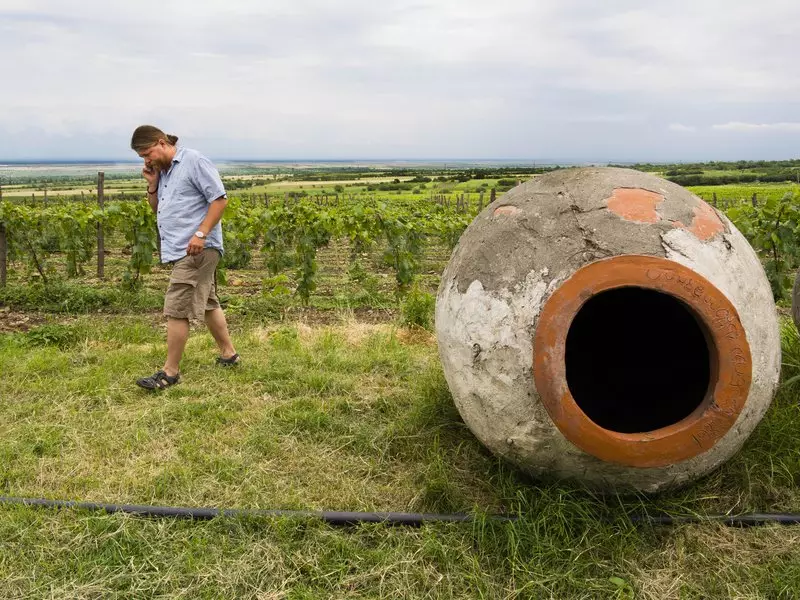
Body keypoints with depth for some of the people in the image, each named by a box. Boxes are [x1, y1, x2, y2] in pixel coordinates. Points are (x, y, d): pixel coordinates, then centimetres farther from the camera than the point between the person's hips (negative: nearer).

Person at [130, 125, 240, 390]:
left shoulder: (194, 162, -10)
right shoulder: (163, 171, 16)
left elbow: (220, 199, -14)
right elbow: (157, 209, 23)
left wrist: (201, 233, -22)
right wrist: (152, 184, 6)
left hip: (197, 249, -10)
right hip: (181, 250, 10)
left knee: (176, 309, -9)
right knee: (207, 303, 17)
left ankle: (170, 372, -2)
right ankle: (228, 354, 29)